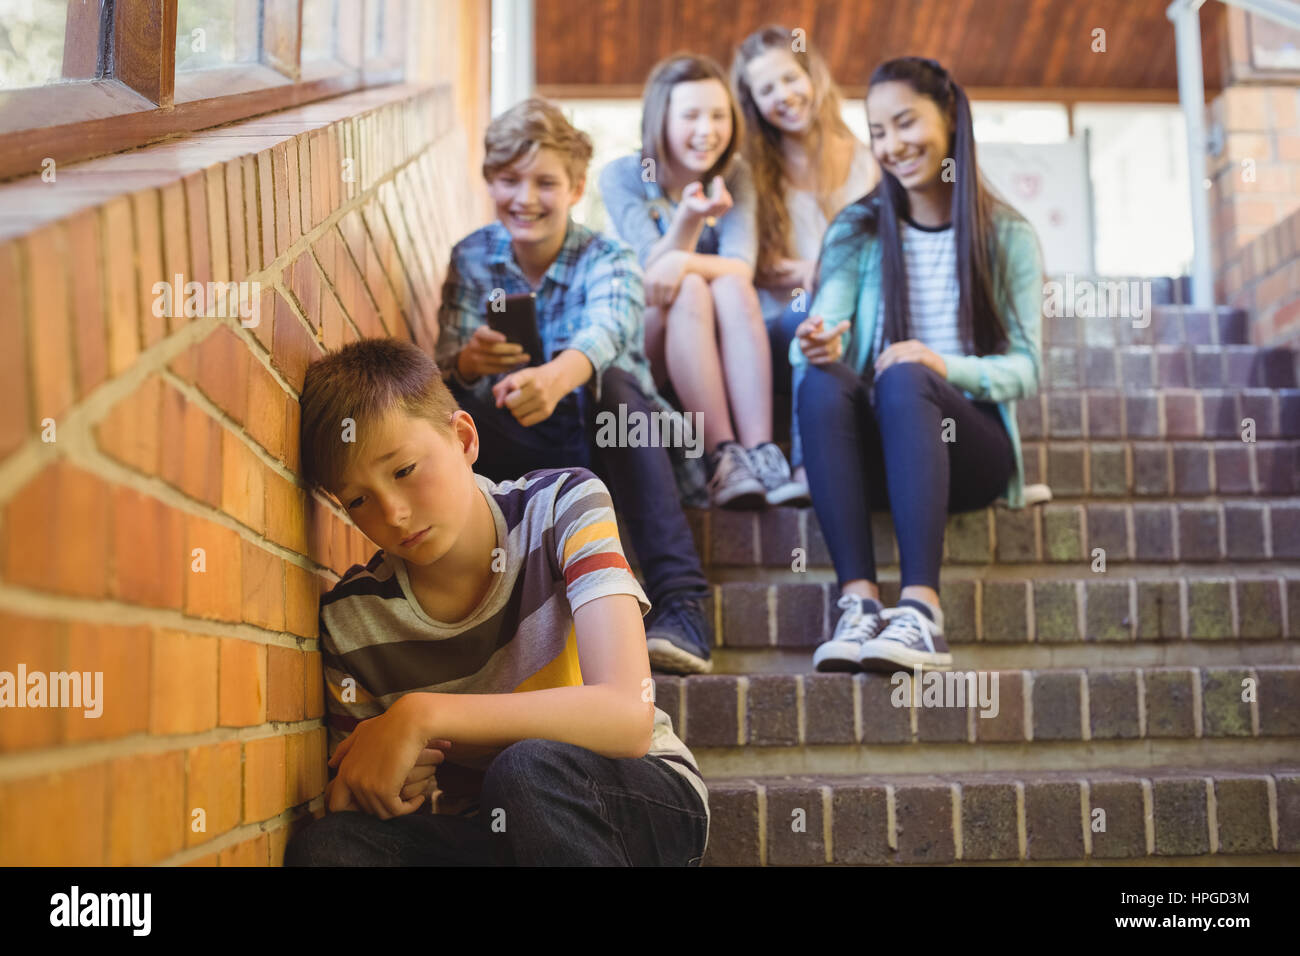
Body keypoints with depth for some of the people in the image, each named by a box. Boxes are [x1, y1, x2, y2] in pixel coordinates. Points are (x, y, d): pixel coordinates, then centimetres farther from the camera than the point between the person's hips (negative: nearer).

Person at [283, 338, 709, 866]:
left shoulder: (559, 506, -14)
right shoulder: (350, 617, -5)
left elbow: (627, 717, -26)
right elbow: (350, 793, 4)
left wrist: (423, 716, -31)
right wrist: (381, 783, -22)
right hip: (479, 828, 2)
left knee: (526, 770, -35)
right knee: (323, 845, -27)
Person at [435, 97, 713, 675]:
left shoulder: (605, 260, -10)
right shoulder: (471, 259, -1)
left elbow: (605, 330, -34)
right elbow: (444, 364, -10)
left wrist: (555, 377, -57)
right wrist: (468, 361, -36)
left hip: (615, 440, -2)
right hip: (523, 449, 2)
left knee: (608, 383, -37)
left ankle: (681, 605, -42)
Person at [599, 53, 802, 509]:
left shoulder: (734, 176, 3)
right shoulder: (622, 176, -4)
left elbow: (742, 266, -13)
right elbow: (653, 273, -13)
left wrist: (683, 261, -33)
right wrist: (688, 218, -31)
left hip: (720, 350, 2)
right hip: (644, 346, -2)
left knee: (732, 287, -29)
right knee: (691, 289, -31)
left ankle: (760, 453, -40)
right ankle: (723, 458, -42)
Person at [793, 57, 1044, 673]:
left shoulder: (1008, 236, 8)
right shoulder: (857, 231, 13)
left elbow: (1025, 368, 0)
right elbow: (821, 330, -3)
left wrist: (945, 366, -20)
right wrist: (817, 345, -29)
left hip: (972, 445, -2)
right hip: (875, 452, 2)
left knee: (904, 378, -35)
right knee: (823, 381, -31)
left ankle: (921, 613, -46)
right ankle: (859, 603, -41)